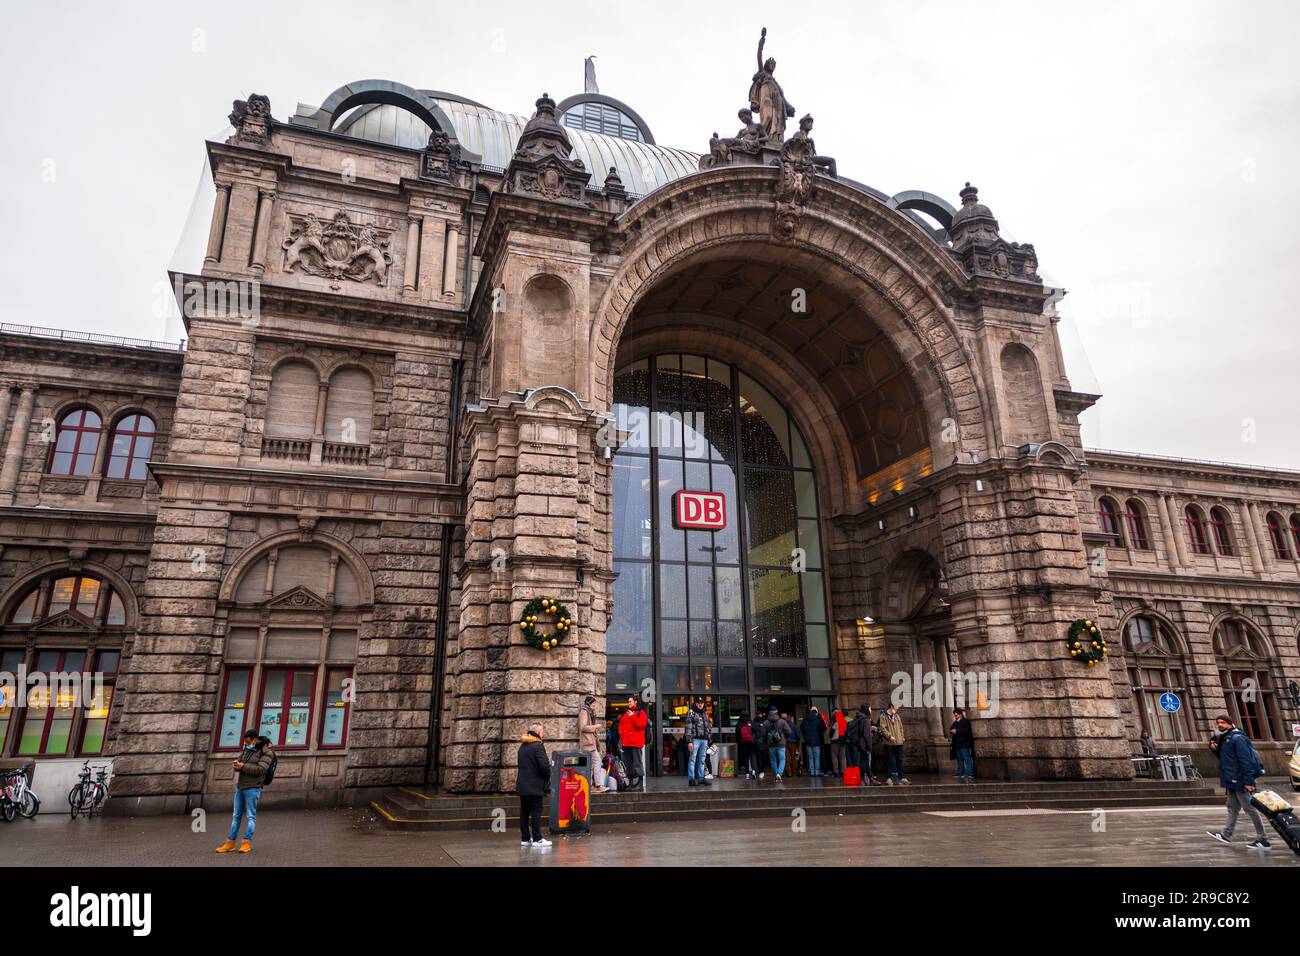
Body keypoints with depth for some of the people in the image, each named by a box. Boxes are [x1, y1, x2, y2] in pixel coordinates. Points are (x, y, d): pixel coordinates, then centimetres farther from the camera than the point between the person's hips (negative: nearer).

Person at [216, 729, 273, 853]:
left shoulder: (266, 752, -9)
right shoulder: (246, 749, 12)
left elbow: (260, 769, -17)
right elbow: (238, 763, 12)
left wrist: (243, 766, -18)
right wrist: (237, 764, -12)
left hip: (252, 788, -7)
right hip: (239, 786, 7)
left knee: (251, 816, -4)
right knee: (236, 815, 12)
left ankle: (247, 843, -4)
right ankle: (230, 842, 18)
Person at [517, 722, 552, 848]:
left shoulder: (522, 746, 13)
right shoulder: (538, 746, -14)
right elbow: (544, 765, -20)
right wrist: (548, 776, -1)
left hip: (522, 785, 8)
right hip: (534, 786, -8)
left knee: (524, 812, 11)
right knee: (536, 811, -4)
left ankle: (525, 838, 16)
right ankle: (537, 839, -3)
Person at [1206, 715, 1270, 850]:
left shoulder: (1237, 738, -16)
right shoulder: (1224, 739, 14)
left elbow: (1246, 760, -21)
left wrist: (1248, 781, -24)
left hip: (1240, 781, -10)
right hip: (1232, 781, 10)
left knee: (1250, 808, -3)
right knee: (1232, 808, 12)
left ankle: (1263, 840, 4)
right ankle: (1226, 834, 16)